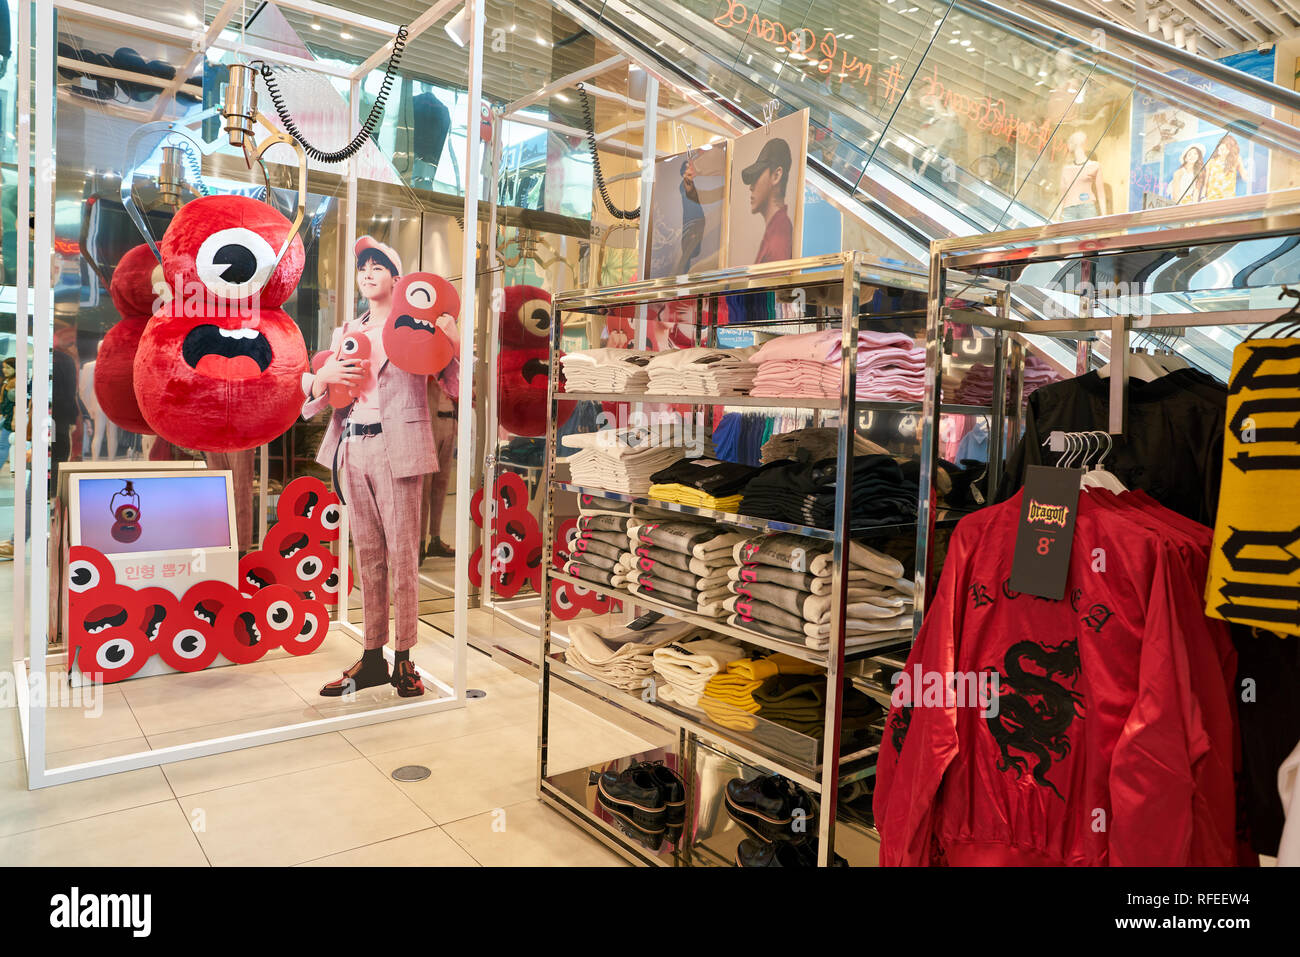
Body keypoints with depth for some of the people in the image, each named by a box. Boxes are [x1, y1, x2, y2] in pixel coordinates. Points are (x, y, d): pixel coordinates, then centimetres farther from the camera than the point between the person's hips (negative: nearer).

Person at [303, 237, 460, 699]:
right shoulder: (347, 332, 18)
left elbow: (458, 386, -4)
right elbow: (311, 396, 19)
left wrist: (457, 345, -21)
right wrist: (325, 376, -3)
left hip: (397, 449, -5)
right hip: (352, 450, 6)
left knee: (402, 554, -3)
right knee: (367, 555, 9)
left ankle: (404, 661, 6)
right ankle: (372, 658, 17)